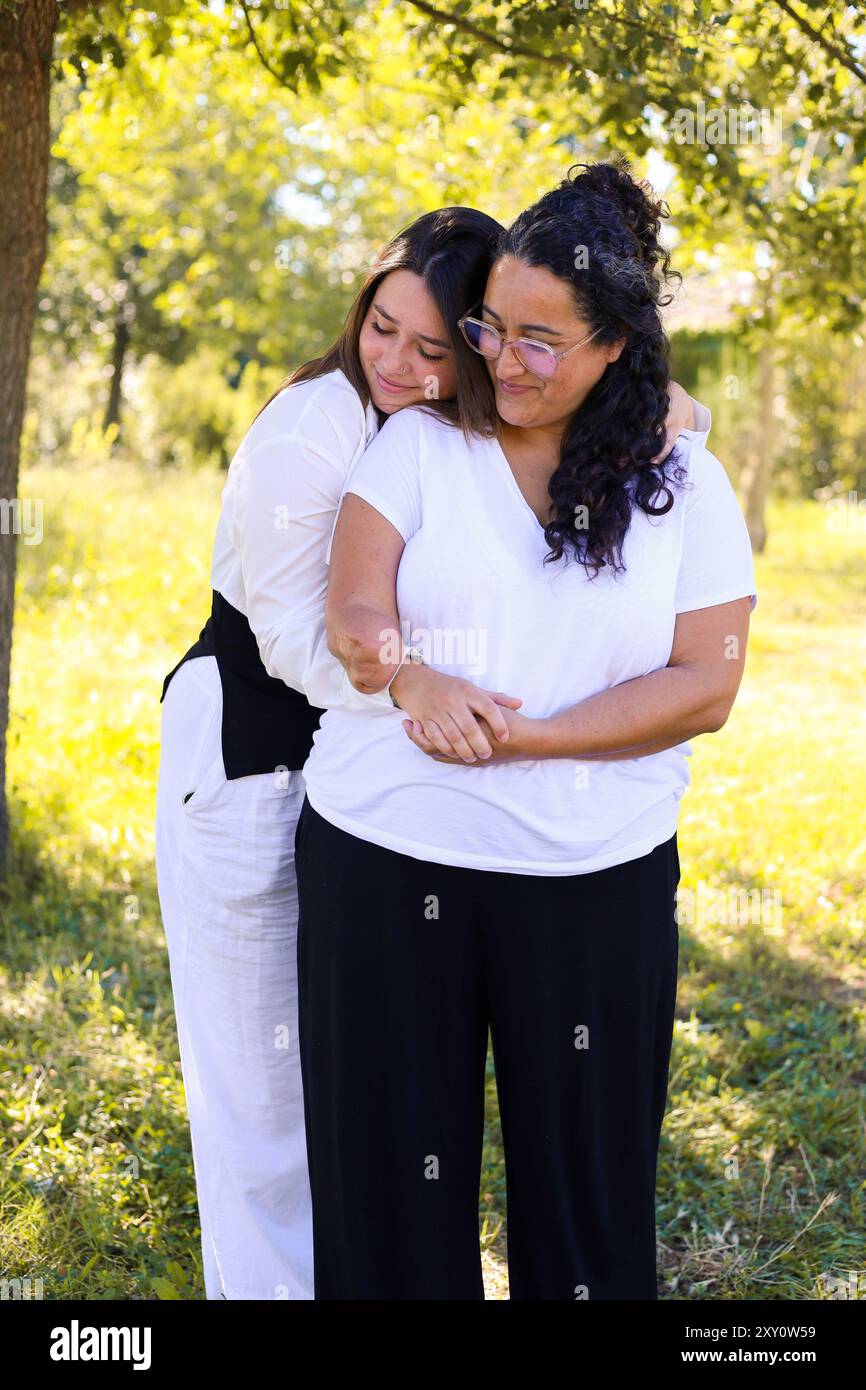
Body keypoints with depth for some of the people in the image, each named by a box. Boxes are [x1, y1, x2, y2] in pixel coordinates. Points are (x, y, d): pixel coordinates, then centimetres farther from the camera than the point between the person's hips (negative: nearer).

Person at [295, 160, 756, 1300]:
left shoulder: (687, 486, 3)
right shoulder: (420, 445, 4)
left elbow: (704, 687, -4)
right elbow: (353, 616, -6)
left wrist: (521, 738, -16)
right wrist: (414, 679, -30)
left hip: (597, 879, 0)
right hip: (387, 860, 0)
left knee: (588, 1171, 9)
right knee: (390, 1158, 8)